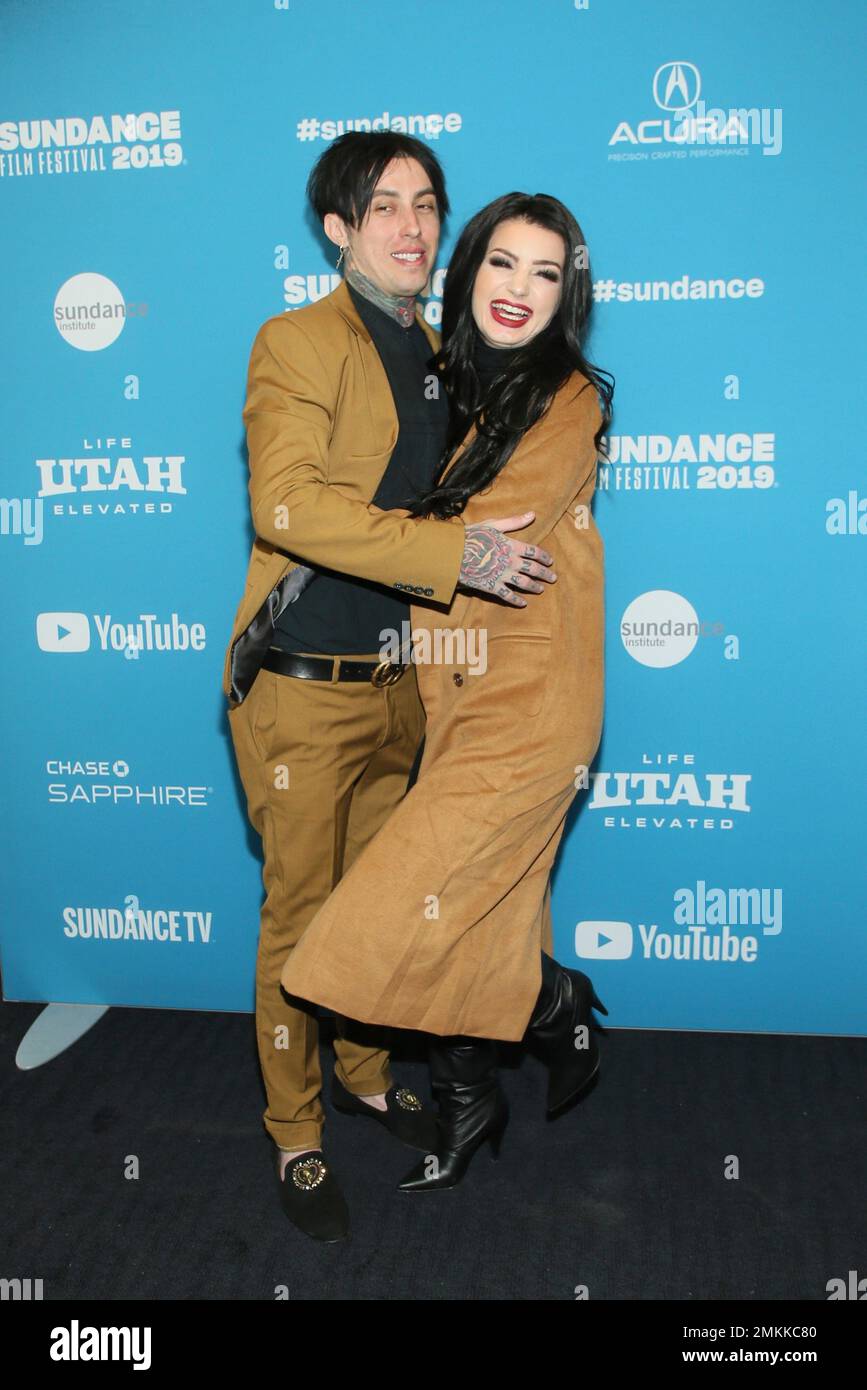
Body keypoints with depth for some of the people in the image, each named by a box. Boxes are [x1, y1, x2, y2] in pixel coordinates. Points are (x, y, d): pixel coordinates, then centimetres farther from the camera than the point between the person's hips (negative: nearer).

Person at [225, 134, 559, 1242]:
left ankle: (363, 1074, 40)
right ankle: (296, 1136, 22)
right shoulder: (301, 340, -11)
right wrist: (457, 552, -27)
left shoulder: (435, 354, 13)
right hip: (303, 692, -7)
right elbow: (286, 504, -25)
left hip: (395, 684, 7)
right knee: (300, 917, 5)